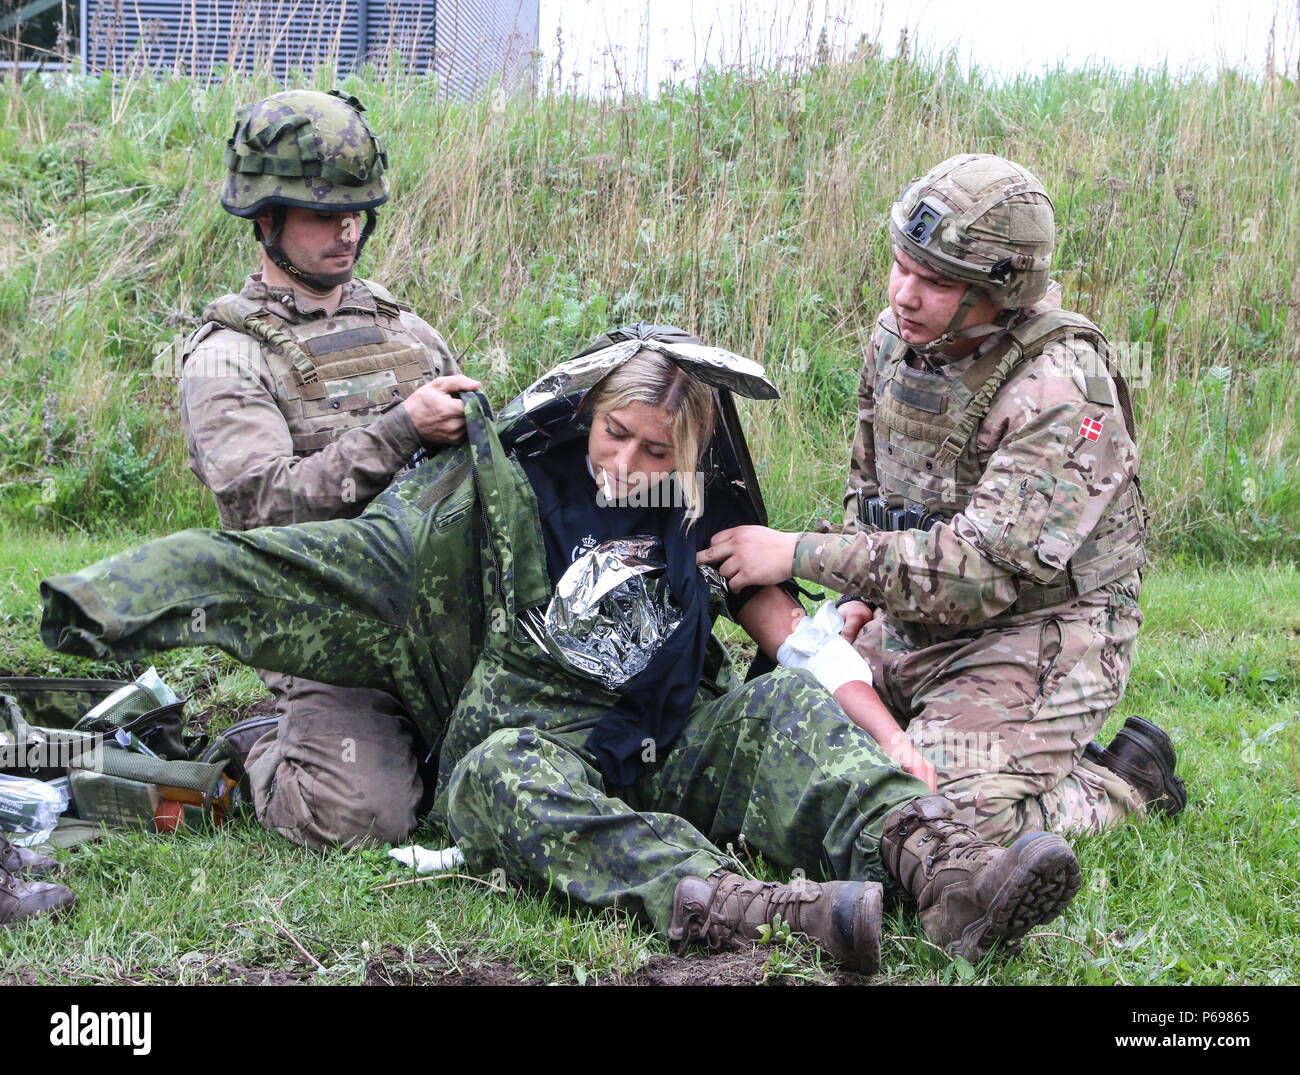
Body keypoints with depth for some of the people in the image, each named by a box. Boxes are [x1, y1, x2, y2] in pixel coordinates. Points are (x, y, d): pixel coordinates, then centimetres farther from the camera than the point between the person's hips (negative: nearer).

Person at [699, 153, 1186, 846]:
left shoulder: (1061, 394, -25)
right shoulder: (895, 336, 1)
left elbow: (986, 566, -30)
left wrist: (802, 555, -29)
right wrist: (859, 594, 5)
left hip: (1038, 628, -8)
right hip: (913, 624, 8)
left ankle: (1123, 785, 6)